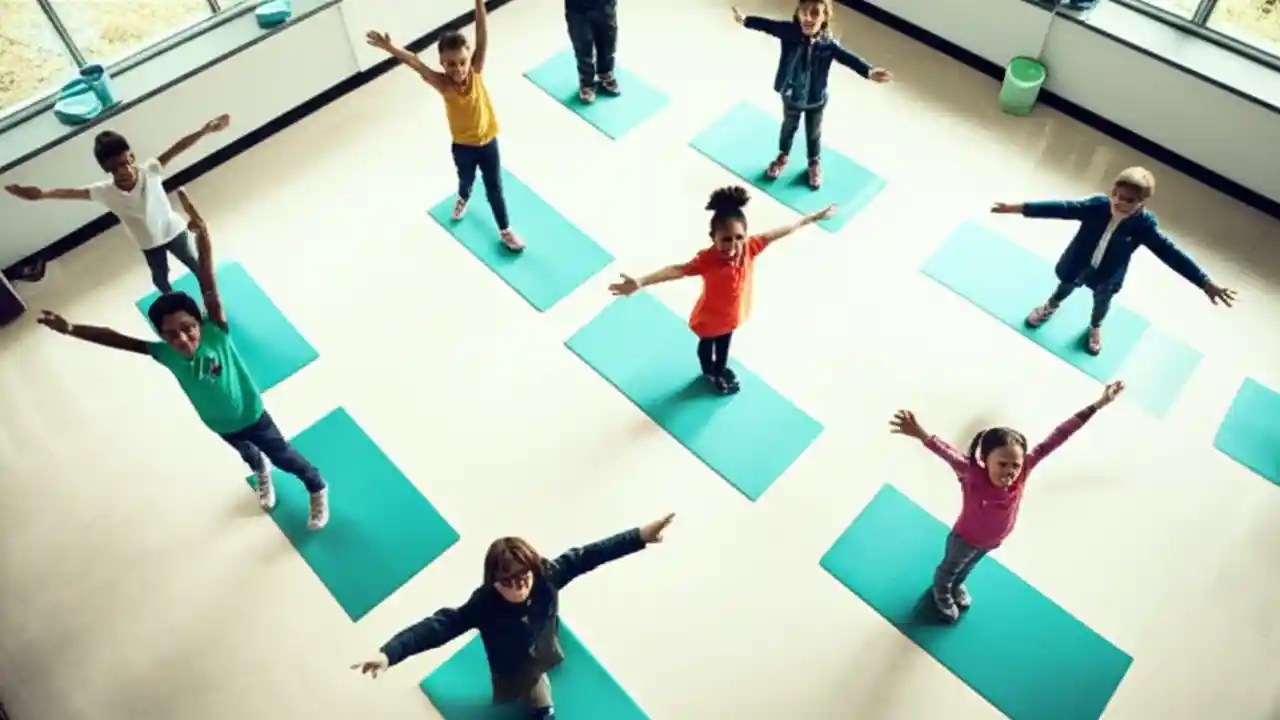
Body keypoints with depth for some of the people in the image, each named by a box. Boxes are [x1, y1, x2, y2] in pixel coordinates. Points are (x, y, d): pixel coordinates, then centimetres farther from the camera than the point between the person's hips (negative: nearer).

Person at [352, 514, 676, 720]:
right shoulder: (484, 604, -41)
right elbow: (438, 626, -50)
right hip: (516, 671, -4)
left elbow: (588, 555, -32)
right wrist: (389, 653, -64)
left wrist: (640, 536, -36)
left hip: (540, 656, 4)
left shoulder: (548, 576, -34)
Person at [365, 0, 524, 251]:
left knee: (495, 188, 14)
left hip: (488, 142, 0)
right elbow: (416, 64, -38)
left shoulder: (476, 72, -19)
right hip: (463, 146, 0)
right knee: (466, 180, 28)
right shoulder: (443, 84, -22)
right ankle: (463, 199, 64)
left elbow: (482, 37, -31)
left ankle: (505, 230, 34)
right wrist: (391, 48, -55)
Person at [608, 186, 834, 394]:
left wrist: (813, 218, -7)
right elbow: (677, 270, -53)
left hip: (731, 315, 5)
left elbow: (780, 232, -17)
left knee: (725, 344, 35)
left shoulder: (750, 247, -28)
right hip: (709, 319, -4)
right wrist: (640, 282, -66)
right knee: (706, 346, 29)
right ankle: (709, 373, 61)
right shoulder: (707, 260, -43)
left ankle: (721, 369, 66)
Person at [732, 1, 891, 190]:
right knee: (789, 126, 29)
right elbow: (767, 25, -19)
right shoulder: (789, 31, -23)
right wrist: (745, 20, -27)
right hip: (790, 95, 1)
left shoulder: (829, 44, -28)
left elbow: (848, 58, -34)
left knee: (813, 133, 22)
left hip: (816, 99, -1)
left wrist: (869, 72, -50)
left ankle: (815, 163, 51)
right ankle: (783, 156, 57)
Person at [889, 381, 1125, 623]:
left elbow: (1056, 438, -35)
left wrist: (1096, 406, -34)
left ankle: (957, 586, 67)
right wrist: (922, 435, -84)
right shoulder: (972, 475, -44)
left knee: (968, 567, 36)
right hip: (965, 539, -4)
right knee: (950, 567, 28)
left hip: (993, 541, 4)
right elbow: (949, 454, -64)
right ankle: (942, 594, 59)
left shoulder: (1023, 469, -34)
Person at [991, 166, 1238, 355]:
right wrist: (1019, 208, -40)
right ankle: (1051, 306, 65)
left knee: (1102, 301, 29)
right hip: (1078, 263, 0)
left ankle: (1095, 327, 62)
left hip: (1108, 275, 0)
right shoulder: (1097, 205, -31)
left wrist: (1205, 283, -35)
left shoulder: (1144, 225, -31)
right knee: (1067, 287, 30)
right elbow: (1062, 208, -34)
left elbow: (1171, 253, -31)